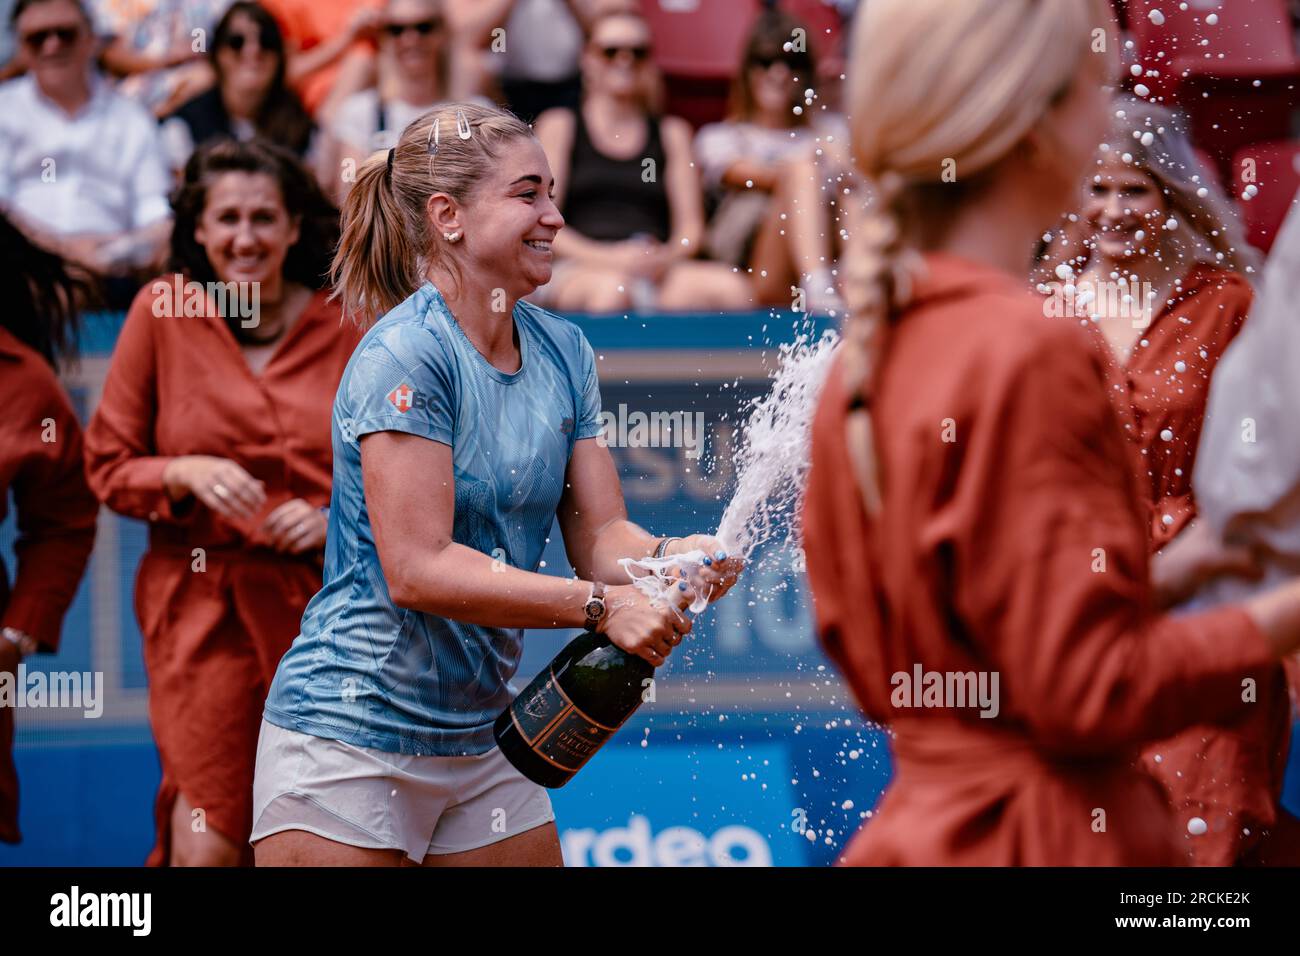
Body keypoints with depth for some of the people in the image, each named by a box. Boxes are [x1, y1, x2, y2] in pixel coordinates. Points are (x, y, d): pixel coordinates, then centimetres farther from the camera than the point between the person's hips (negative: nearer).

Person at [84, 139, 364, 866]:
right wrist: (187, 475, -12)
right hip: (202, 600, -1)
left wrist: (334, 518, -6)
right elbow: (108, 465, 6)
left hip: (324, 600, 1)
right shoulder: (162, 311, 2)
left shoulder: (345, 322, 3)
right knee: (208, 845, -11)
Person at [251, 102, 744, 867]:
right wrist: (598, 605, -26)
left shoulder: (563, 352, 7)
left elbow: (600, 532, 4)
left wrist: (665, 558, -19)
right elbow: (417, 570, -22)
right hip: (349, 740, -7)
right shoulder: (405, 356, -16)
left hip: (482, 742, 7)